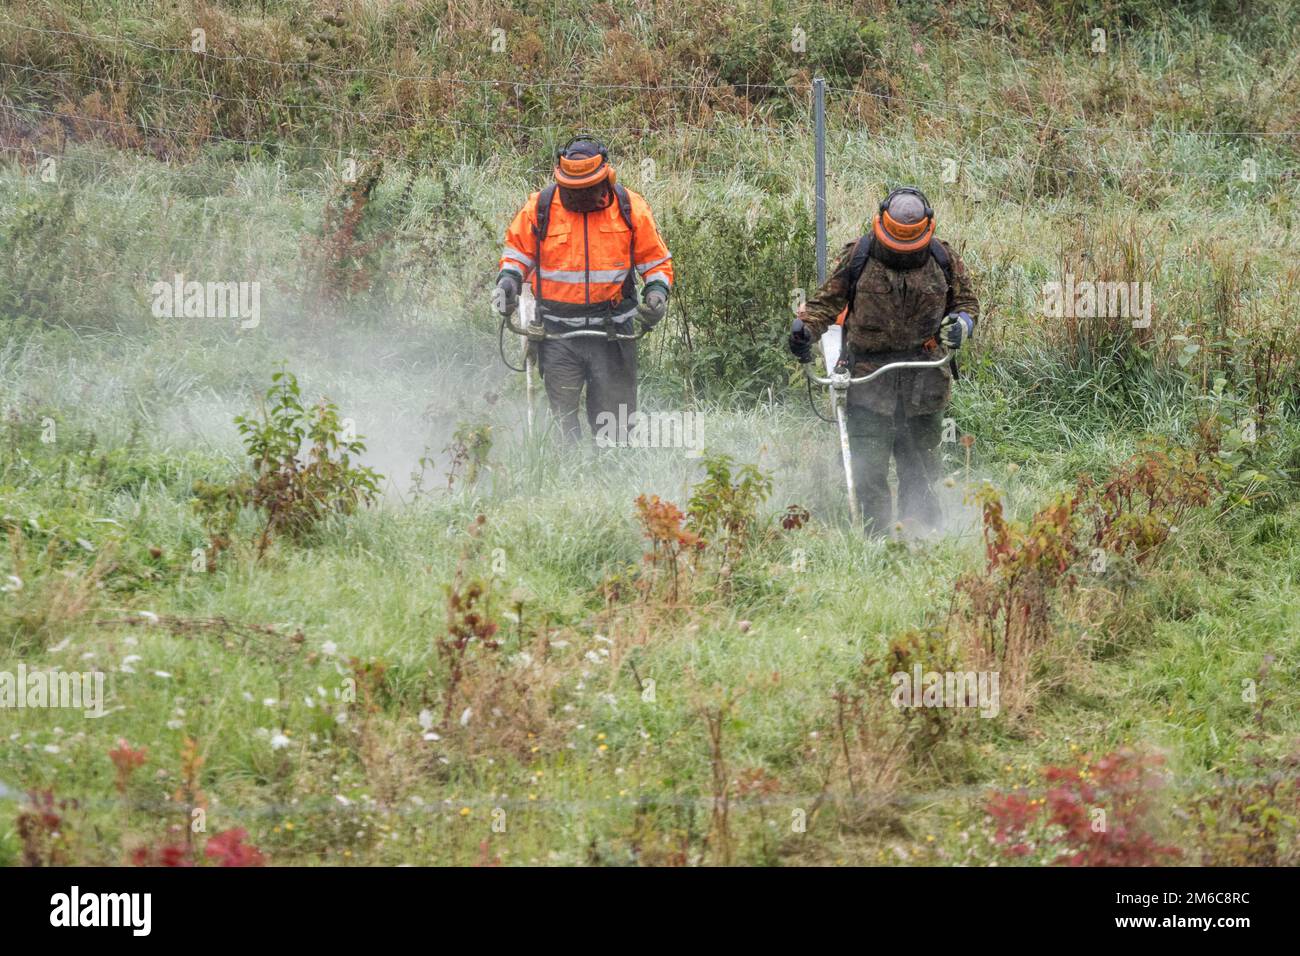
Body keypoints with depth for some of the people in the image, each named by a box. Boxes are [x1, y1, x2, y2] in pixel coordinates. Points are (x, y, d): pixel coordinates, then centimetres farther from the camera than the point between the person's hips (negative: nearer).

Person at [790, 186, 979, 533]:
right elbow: (827, 300, 9)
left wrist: (962, 323, -6)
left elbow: (967, 301, 16)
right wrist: (806, 328, -9)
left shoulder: (944, 260, 3)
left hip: (924, 378, 1)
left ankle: (920, 529, 13)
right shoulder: (858, 257, -1)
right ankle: (877, 535, 0)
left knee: (921, 463, 5)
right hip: (870, 374, -1)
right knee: (869, 465, -6)